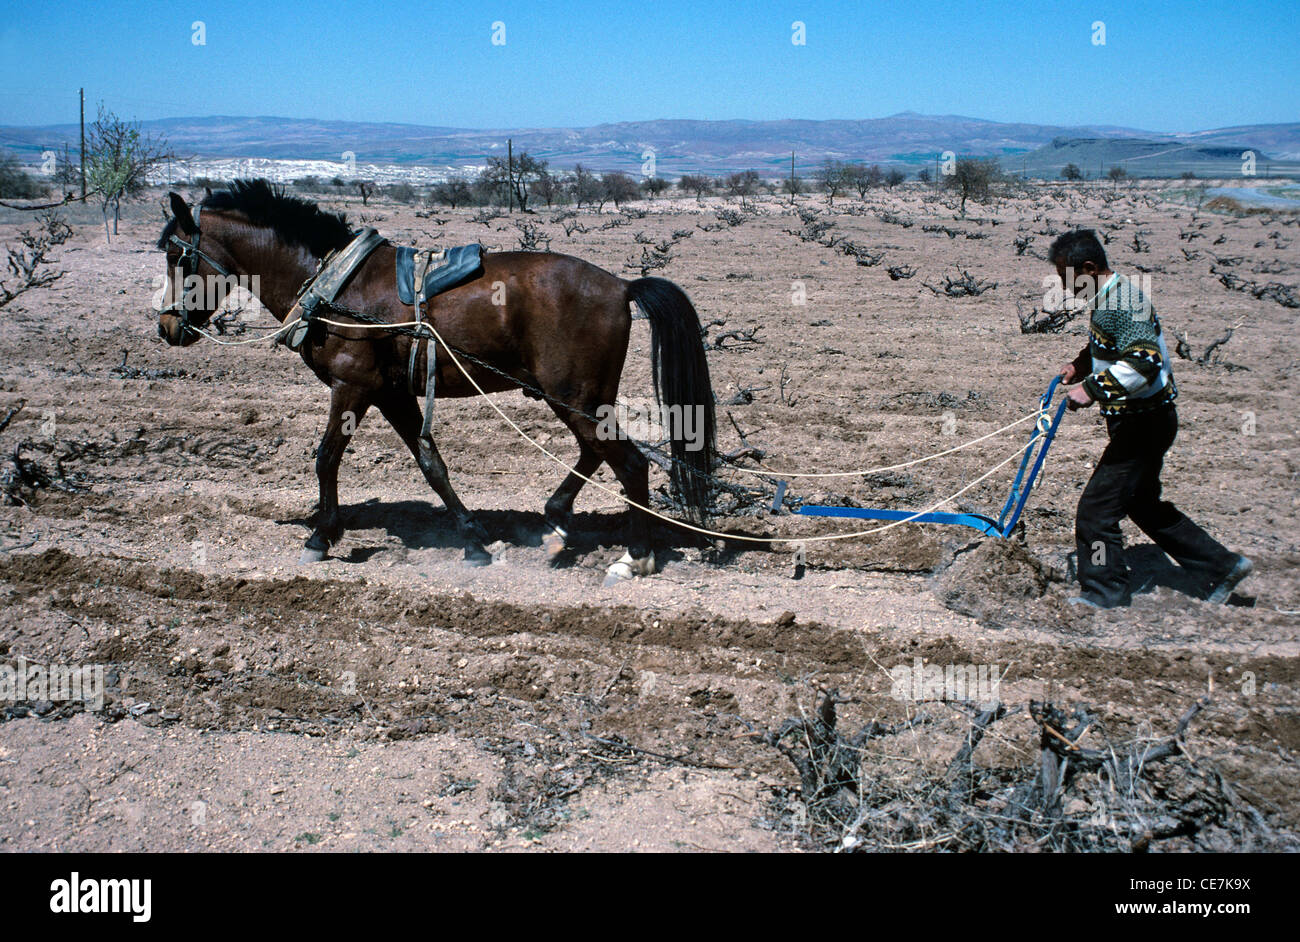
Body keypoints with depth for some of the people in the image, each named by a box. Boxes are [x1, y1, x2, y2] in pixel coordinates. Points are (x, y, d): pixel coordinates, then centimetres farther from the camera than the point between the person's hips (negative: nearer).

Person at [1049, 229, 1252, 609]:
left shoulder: (1122, 304, -24)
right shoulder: (1111, 298, 9)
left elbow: (1143, 362, -36)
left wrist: (1093, 388, -32)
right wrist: (1081, 366, 12)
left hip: (1144, 424, -11)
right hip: (1142, 421, 11)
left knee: (1095, 510, -3)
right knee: (1144, 504, 22)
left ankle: (1104, 593, 13)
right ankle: (1221, 566, 30)